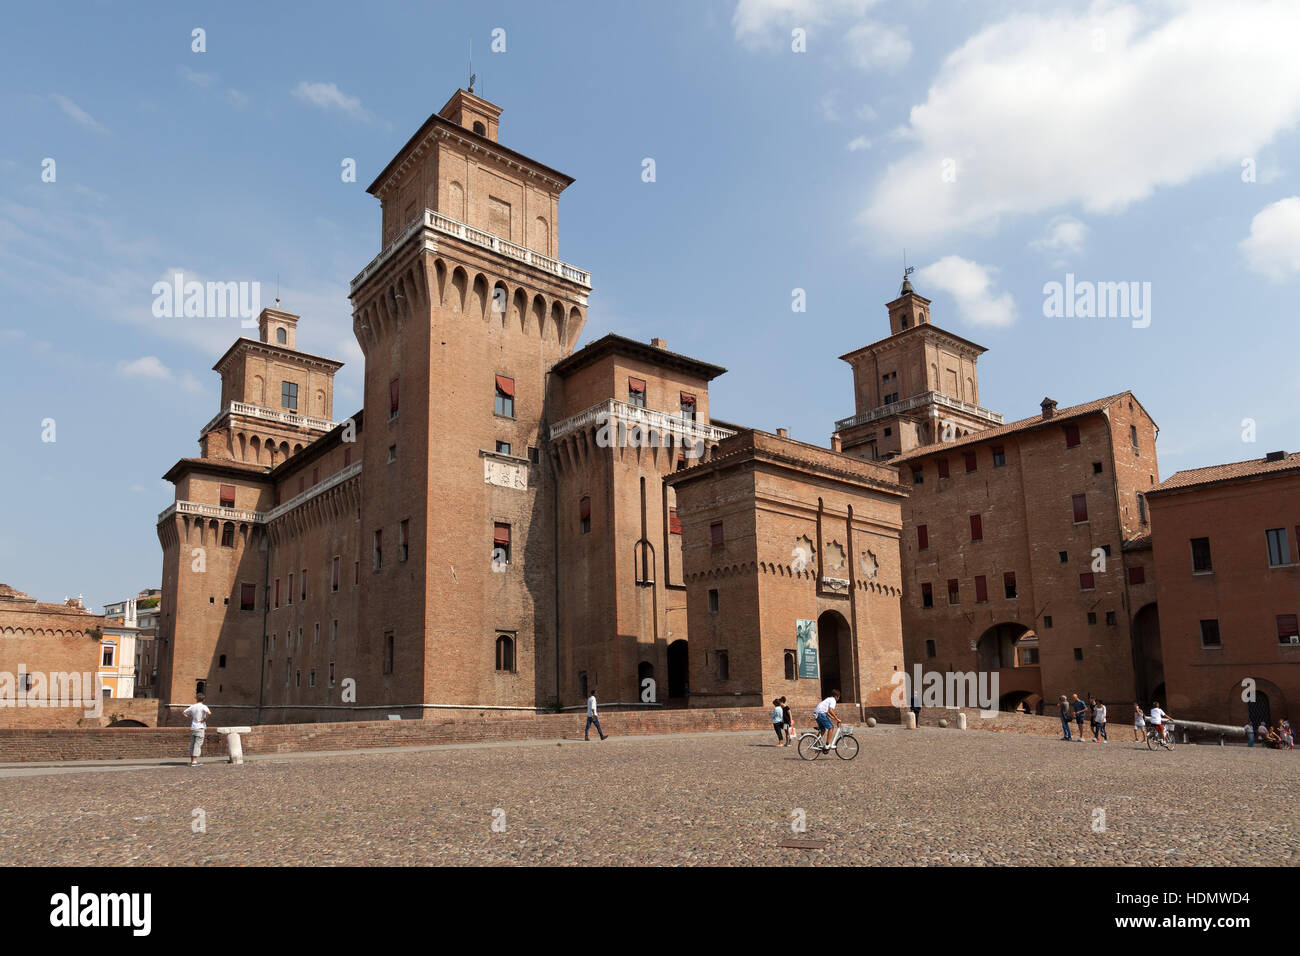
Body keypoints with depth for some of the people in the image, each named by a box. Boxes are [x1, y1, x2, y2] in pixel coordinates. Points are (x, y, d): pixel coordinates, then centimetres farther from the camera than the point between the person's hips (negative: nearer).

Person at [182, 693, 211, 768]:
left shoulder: (192, 707, 8)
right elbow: (208, 712, -26)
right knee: (197, 745, -5)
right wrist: (205, 719, -11)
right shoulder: (203, 706, -8)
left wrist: (190, 717, 15)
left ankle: (192, 761, 14)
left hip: (192, 728, 5)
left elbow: (183, 712, 17)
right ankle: (194, 761, -11)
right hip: (200, 728, -5)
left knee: (192, 745, 11)